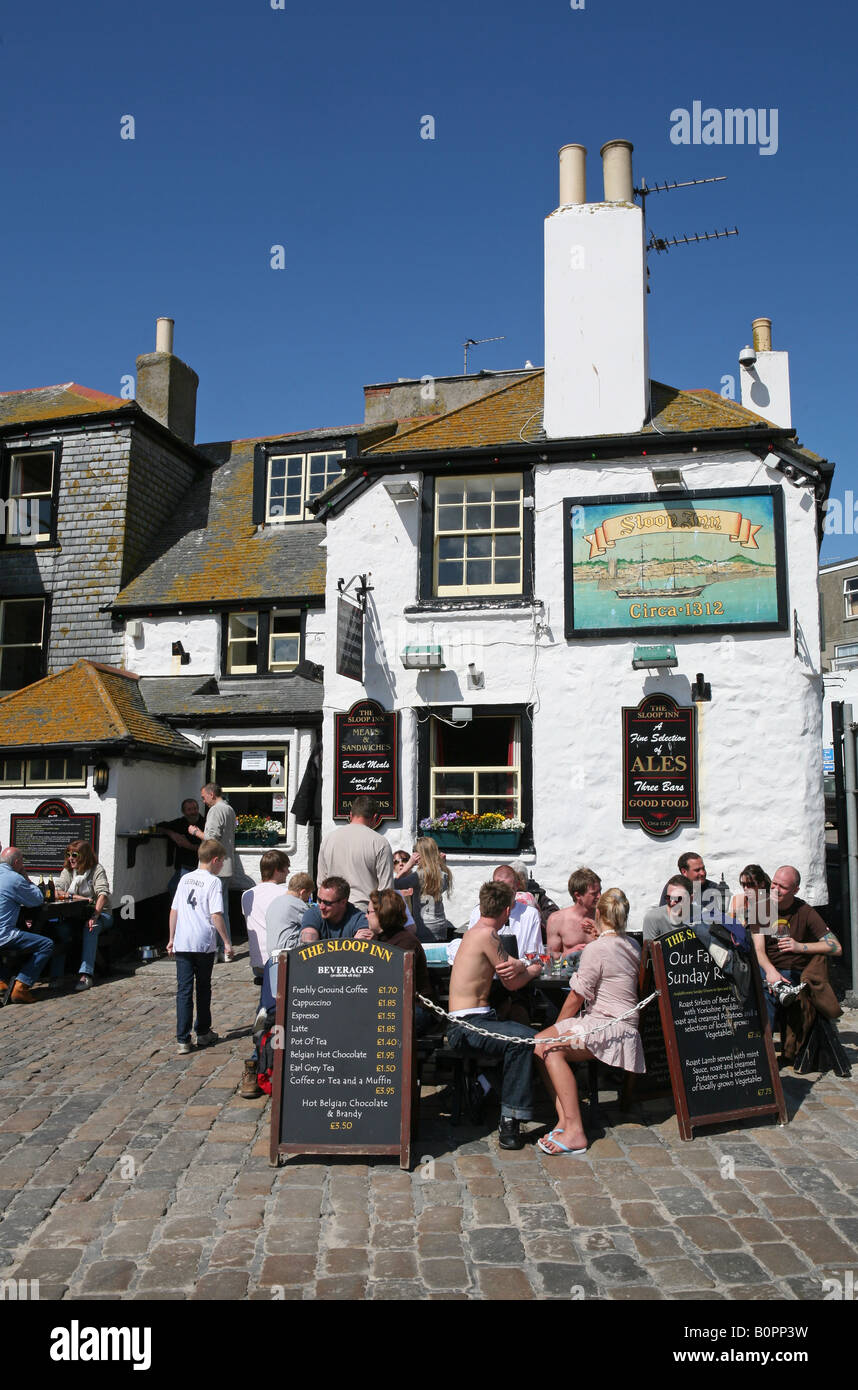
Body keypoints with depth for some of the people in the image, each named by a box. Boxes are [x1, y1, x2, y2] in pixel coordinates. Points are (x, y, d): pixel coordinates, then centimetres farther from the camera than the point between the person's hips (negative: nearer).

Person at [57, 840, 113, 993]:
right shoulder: (67, 870, 10)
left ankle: (85, 974, -42)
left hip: (100, 913, -4)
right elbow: (57, 892, 0)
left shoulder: (97, 870, -5)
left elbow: (103, 894, -18)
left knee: (90, 927, -37)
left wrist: (95, 915, -32)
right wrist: (78, 897, -16)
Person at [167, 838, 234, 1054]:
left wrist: (171, 939, 20)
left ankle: (183, 1040, 0)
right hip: (204, 943, -4)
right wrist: (226, 942, -8)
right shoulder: (214, 882, -8)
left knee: (183, 990, 4)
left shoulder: (185, 879, 10)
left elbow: (174, 911, 12)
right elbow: (216, 915, -14)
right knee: (203, 988, 13)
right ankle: (203, 1033, 26)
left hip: (182, 943, 4)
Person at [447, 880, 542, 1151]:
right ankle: (509, 1123, -24)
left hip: (475, 1020, 10)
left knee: (527, 1034, 1)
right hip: (467, 1025, -10)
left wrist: (518, 965, -9)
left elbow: (512, 967, 16)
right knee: (524, 1038, -28)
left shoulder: (474, 931, 16)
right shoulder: (487, 934, -14)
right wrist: (534, 968, 10)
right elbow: (512, 984, -9)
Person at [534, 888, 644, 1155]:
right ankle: (565, 1119, -8)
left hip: (611, 1029, -9)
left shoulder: (597, 948, -14)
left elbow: (576, 997, -7)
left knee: (551, 1048, -25)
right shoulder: (632, 946, 11)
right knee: (539, 1042, -2)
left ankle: (574, 1131, -24)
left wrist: (558, 1029, 5)